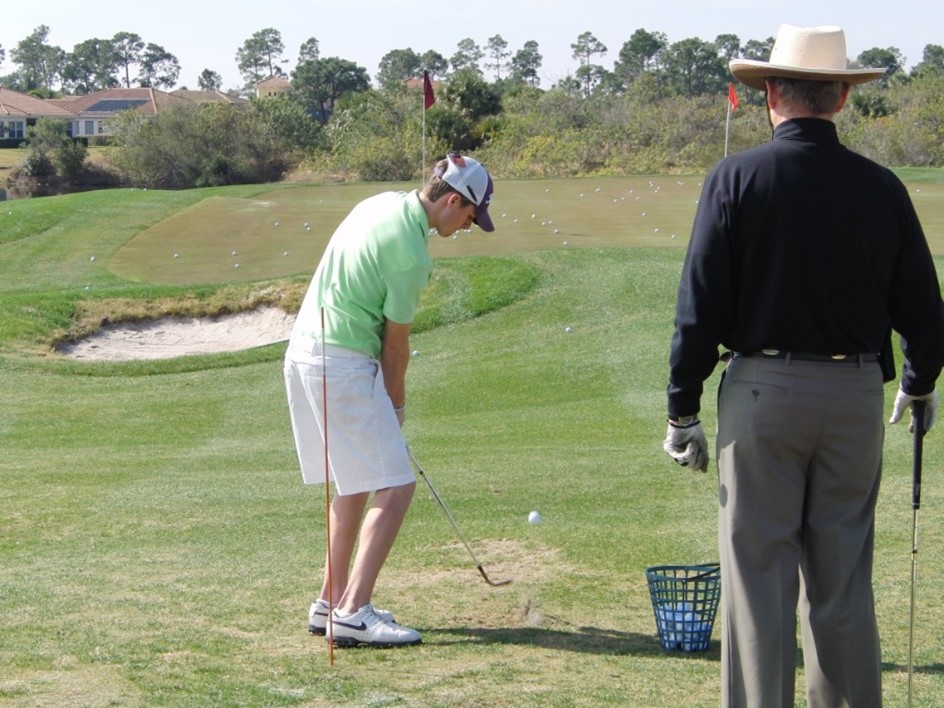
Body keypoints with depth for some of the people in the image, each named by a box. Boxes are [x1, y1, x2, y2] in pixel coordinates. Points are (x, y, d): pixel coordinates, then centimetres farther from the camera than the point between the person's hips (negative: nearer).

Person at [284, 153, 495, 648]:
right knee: (395, 486, -9)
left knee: (355, 483, 19)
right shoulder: (411, 253, -17)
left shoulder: (382, 203, 11)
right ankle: (354, 613, -13)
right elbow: (396, 341, -7)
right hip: (344, 367, -10)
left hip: (305, 351, 10)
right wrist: (395, 402, 9)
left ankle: (332, 601, 24)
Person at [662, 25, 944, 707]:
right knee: (844, 579, 12)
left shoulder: (736, 178, -7)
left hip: (764, 392, -3)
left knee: (759, 573, 3)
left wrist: (683, 409, 0)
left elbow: (700, 308, -8)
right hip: (856, 394, 3)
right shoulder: (880, 187, 0)